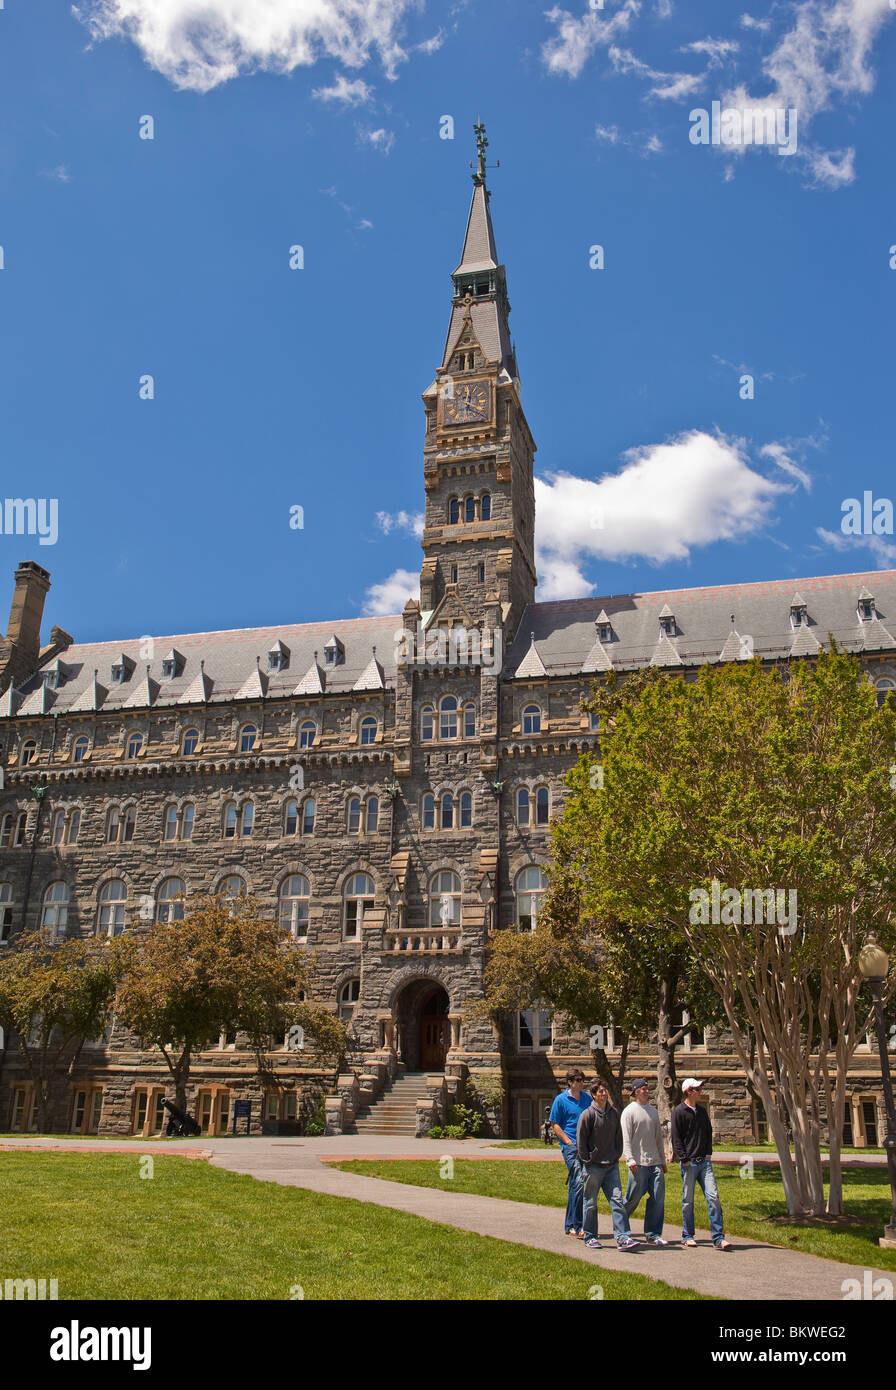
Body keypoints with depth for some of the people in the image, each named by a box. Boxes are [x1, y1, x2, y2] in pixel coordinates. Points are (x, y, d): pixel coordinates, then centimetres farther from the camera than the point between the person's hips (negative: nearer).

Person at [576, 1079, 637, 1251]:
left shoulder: (614, 1113, 7)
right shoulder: (588, 1114, -9)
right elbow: (581, 1140, -6)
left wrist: (617, 1155, 9)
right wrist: (587, 1160, -7)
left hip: (612, 1165, 4)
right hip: (593, 1166, -4)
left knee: (617, 1200, -4)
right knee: (591, 1203, 6)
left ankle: (622, 1237, -4)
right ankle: (590, 1237, 18)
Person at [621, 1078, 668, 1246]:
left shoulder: (653, 1111, 16)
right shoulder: (629, 1111, -4)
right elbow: (626, 1138, -9)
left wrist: (662, 1160, 20)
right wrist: (630, 1159, -19)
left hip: (655, 1162, 6)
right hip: (638, 1163, -6)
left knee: (658, 1198, 0)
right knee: (634, 1197, -1)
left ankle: (653, 1235, 7)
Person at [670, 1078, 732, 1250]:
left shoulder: (702, 1111, 14)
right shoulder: (679, 1112, -4)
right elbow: (676, 1139, -7)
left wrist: (708, 1153, 10)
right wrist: (684, 1159, -13)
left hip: (704, 1161, 5)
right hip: (689, 1163, -5)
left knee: (713, 1197, -5)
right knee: (688, 1200, 4)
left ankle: (718, 1237, -3)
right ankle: (687, 1236, 17)